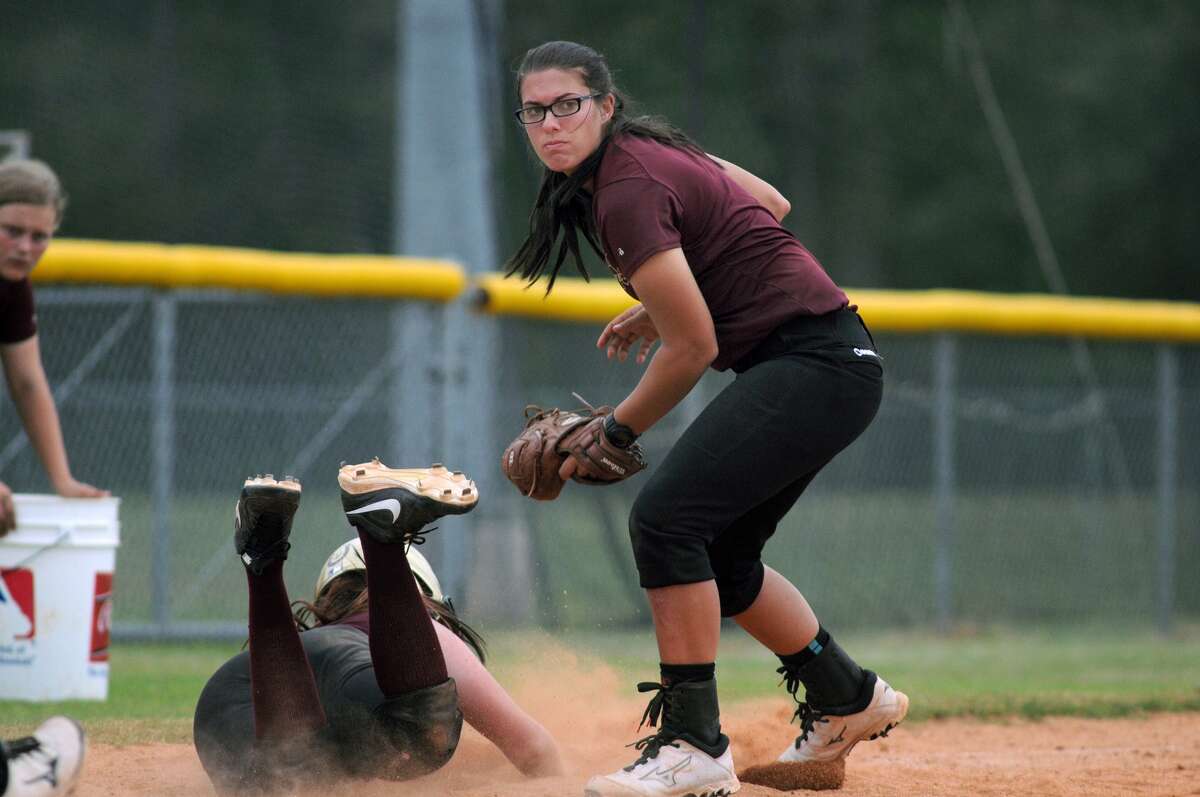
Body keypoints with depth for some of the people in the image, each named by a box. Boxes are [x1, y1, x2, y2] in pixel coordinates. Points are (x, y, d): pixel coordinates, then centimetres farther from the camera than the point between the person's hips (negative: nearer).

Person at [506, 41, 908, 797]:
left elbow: (695, 347, -17)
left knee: (667, 518, -21)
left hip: (810, 363, -11)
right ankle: (848, 700, 33)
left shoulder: (627, 193, -18)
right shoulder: (650, 147, 10)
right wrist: (667, 300, 21)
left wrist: (616, 433, -4)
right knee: (717, 555, 18)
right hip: (836, 364, 11)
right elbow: (769, 204, 22)